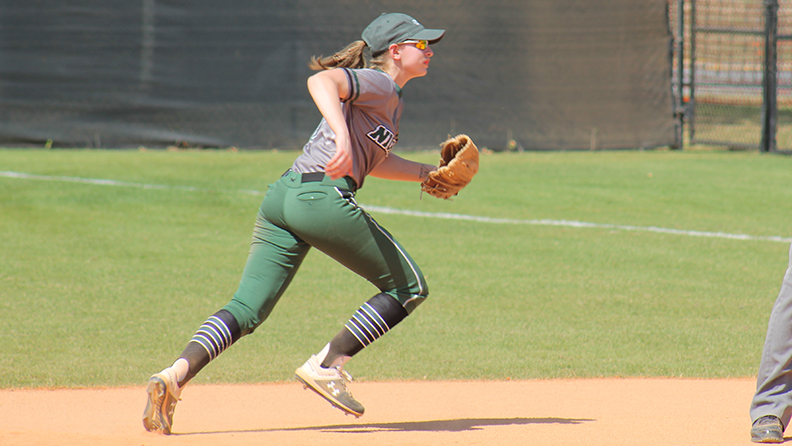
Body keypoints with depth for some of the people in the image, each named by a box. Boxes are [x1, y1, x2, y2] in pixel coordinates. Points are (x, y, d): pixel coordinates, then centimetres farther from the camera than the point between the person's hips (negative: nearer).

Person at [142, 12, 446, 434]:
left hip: (282, 195, 9)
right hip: (323, 195, -9)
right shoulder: (378, 84, -1)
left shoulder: (388, 98, 28)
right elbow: (321, 81, -20)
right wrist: (342, 136, -34)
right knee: (407, 287, 5)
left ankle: (176, 373, -21)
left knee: (247, 308, -1)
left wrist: (426, 173, 36)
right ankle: (327, 365, -1)